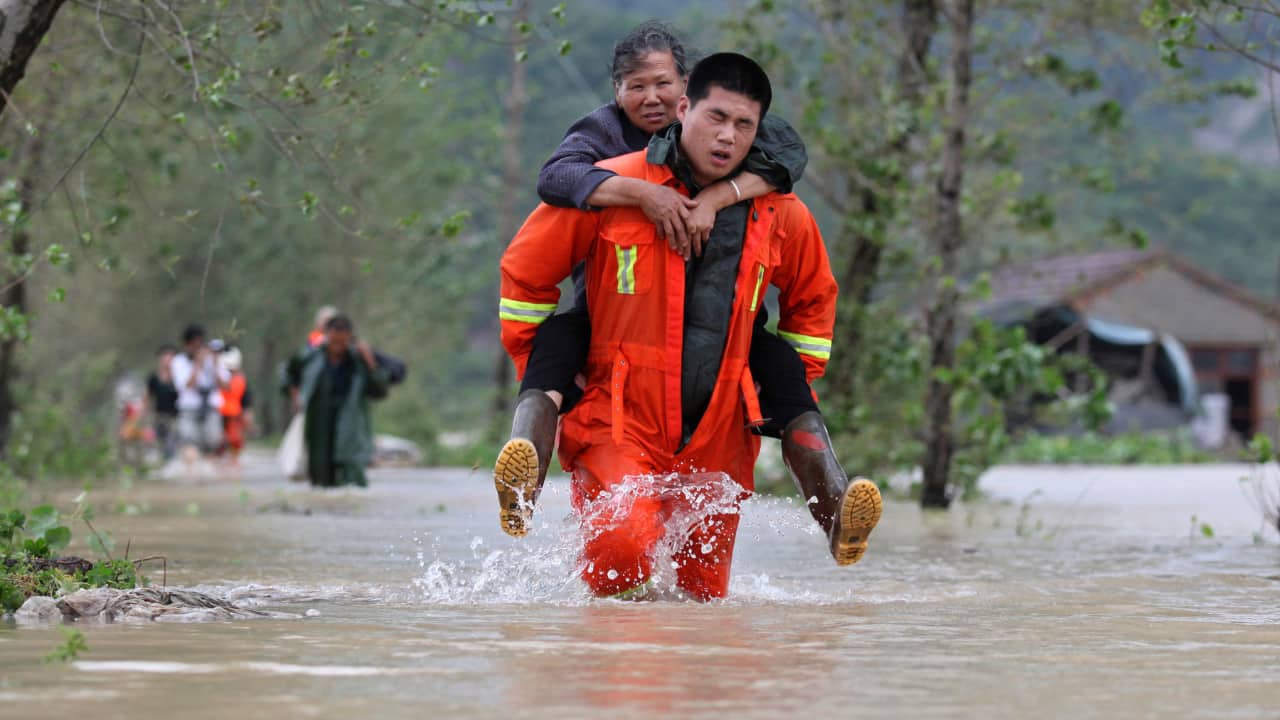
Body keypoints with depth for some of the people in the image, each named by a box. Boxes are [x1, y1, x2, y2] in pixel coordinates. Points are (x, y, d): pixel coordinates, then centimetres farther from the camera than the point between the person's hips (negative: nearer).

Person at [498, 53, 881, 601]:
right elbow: (525, 271, 7)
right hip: (617, 423, -4)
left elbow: (812, 299, 27)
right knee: (622, 550, -28)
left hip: (718, 438, 4)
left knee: (703, 593, 7)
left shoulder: (780, 215, 6)